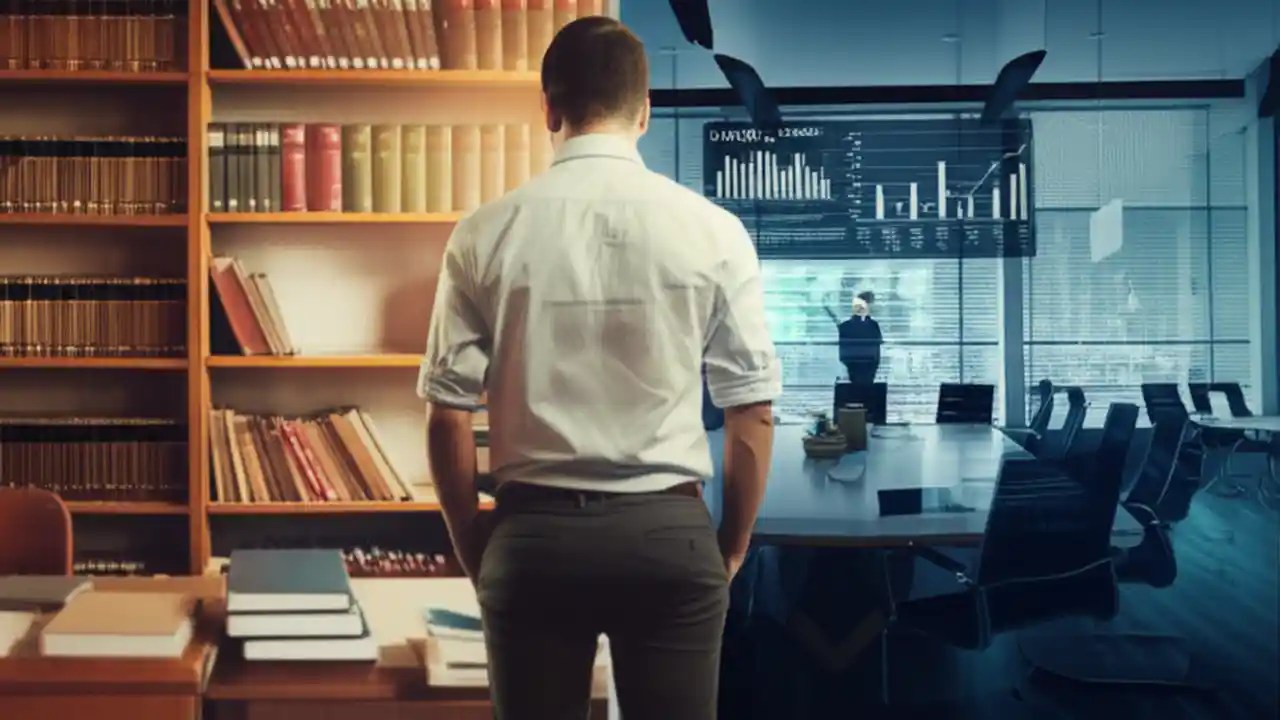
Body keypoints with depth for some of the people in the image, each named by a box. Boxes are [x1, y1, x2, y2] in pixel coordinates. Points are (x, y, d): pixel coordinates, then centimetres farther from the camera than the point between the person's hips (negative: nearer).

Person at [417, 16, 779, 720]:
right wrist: (732, 548, 12)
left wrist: (472, 547, 11)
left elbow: (448, 415, -3)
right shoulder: (713, 230, -5)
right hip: (670, 531, 0)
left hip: (535, 531, 0)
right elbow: (752, 412, -1)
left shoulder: (486, 235, -5)